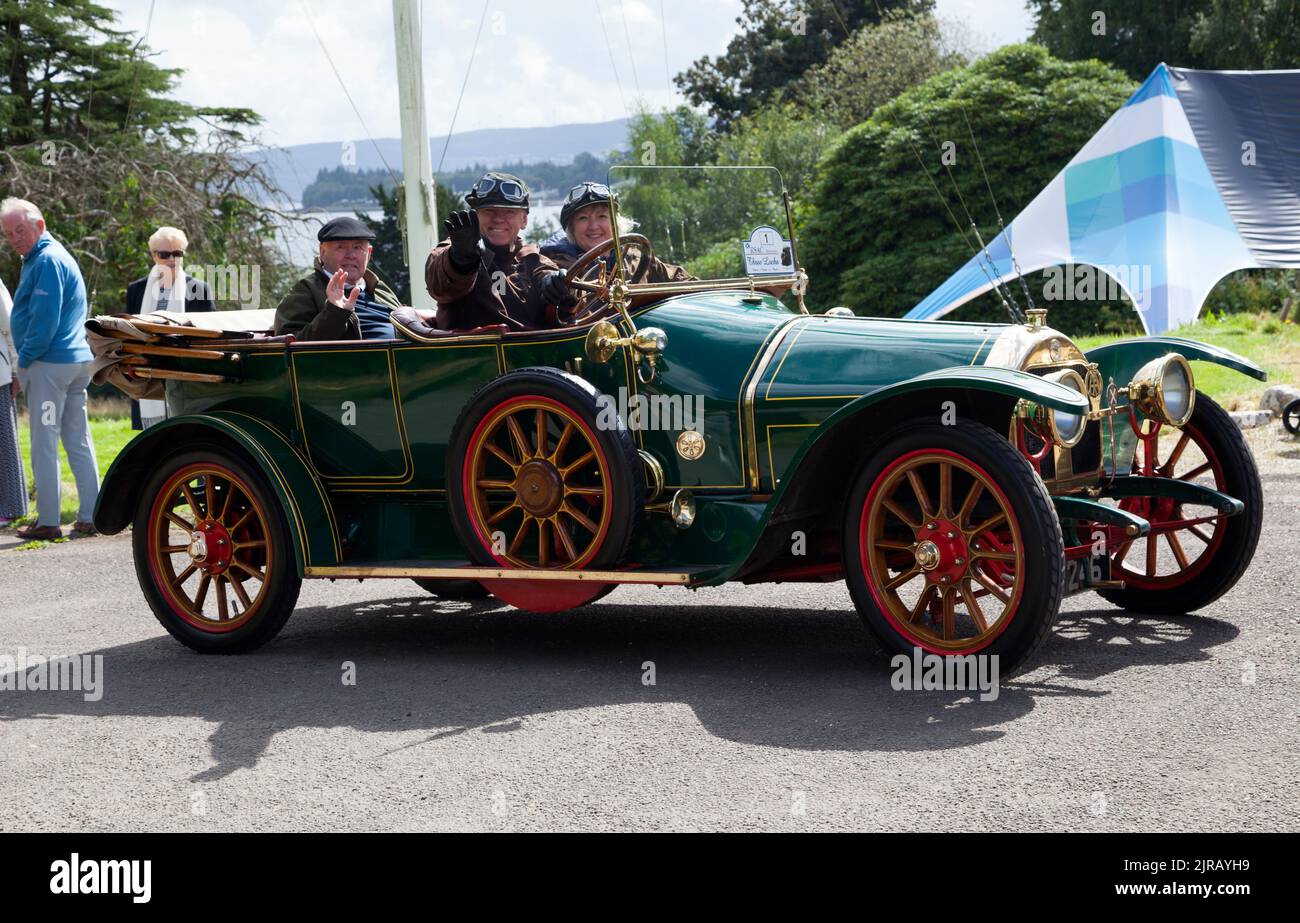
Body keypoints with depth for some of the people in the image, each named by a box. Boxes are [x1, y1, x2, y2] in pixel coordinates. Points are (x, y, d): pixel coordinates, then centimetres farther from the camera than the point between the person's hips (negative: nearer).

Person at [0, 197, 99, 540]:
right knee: (79, 442, 10)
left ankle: (47, 522, -2)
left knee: (45, 444, -4)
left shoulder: (46, 260, -13)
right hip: (78, 361, 10)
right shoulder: (58, 255, 18)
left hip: (49, 363, -10)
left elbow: (44, 319, -19)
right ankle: (90, 516, 12)